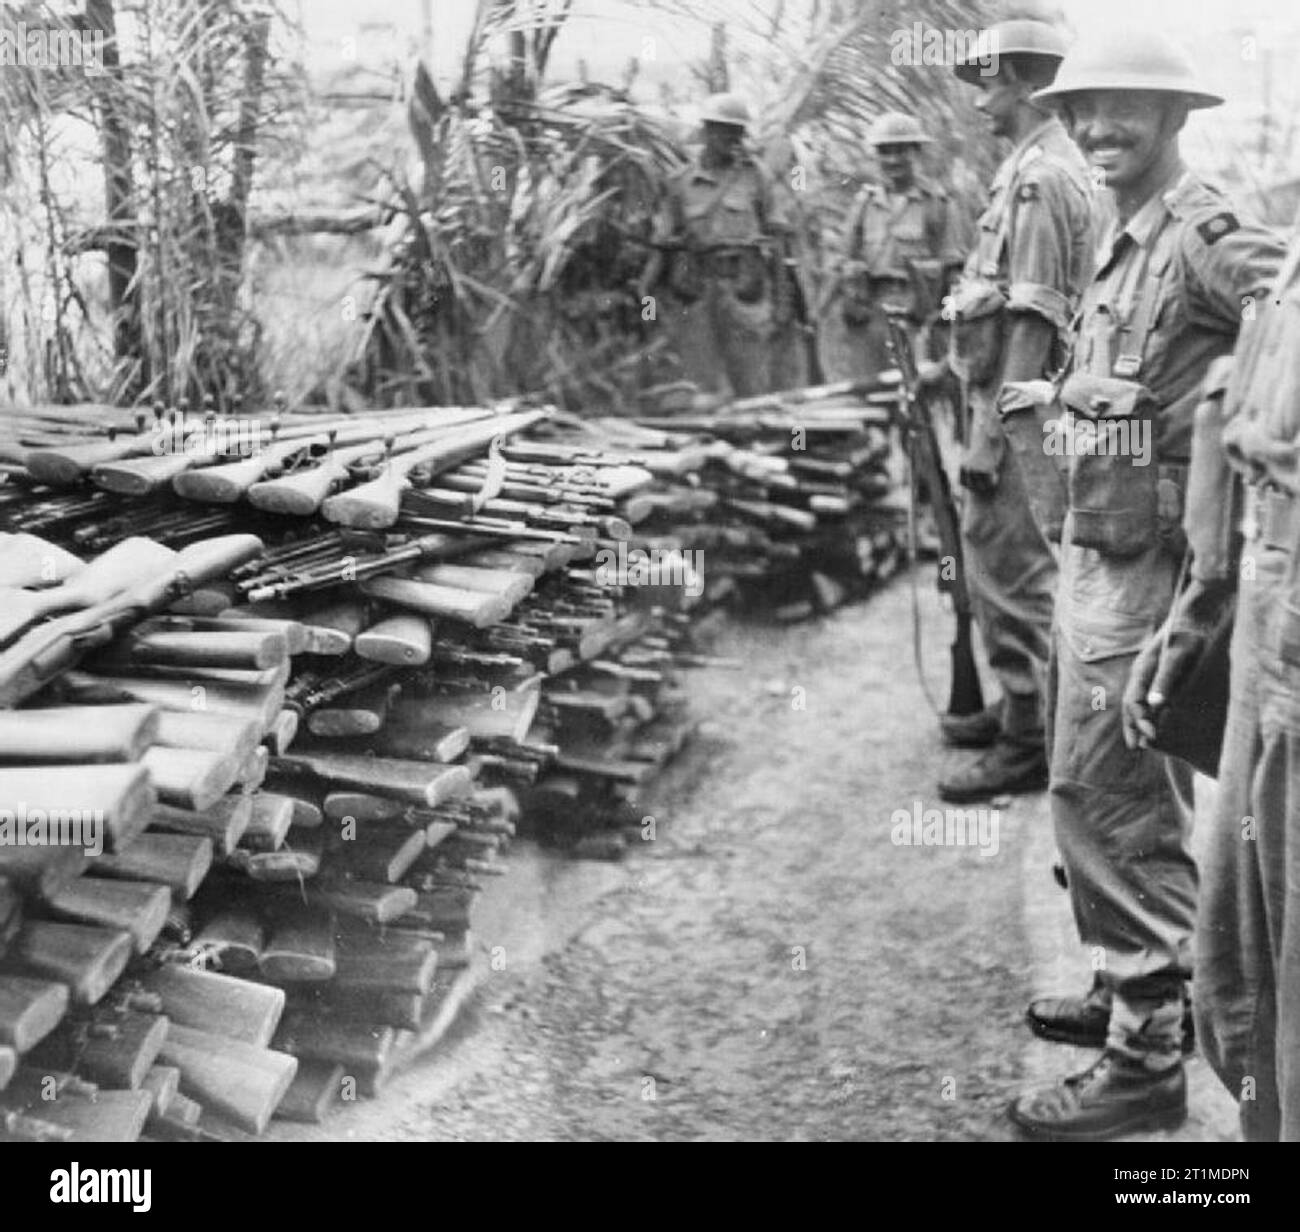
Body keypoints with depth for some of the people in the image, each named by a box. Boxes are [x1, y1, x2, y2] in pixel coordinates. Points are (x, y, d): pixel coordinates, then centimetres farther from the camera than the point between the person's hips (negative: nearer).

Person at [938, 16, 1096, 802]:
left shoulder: (1042, 177, -17)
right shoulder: (1043, 168, 14)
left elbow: (1032, 322, -22)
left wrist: (992, 433, -22)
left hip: (1019, 403, -10)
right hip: (1016, 402, 10)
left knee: (1013, 570, -4)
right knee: (1000, 559, 19)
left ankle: (1029, 744, 4)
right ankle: (1018, 709, 31)